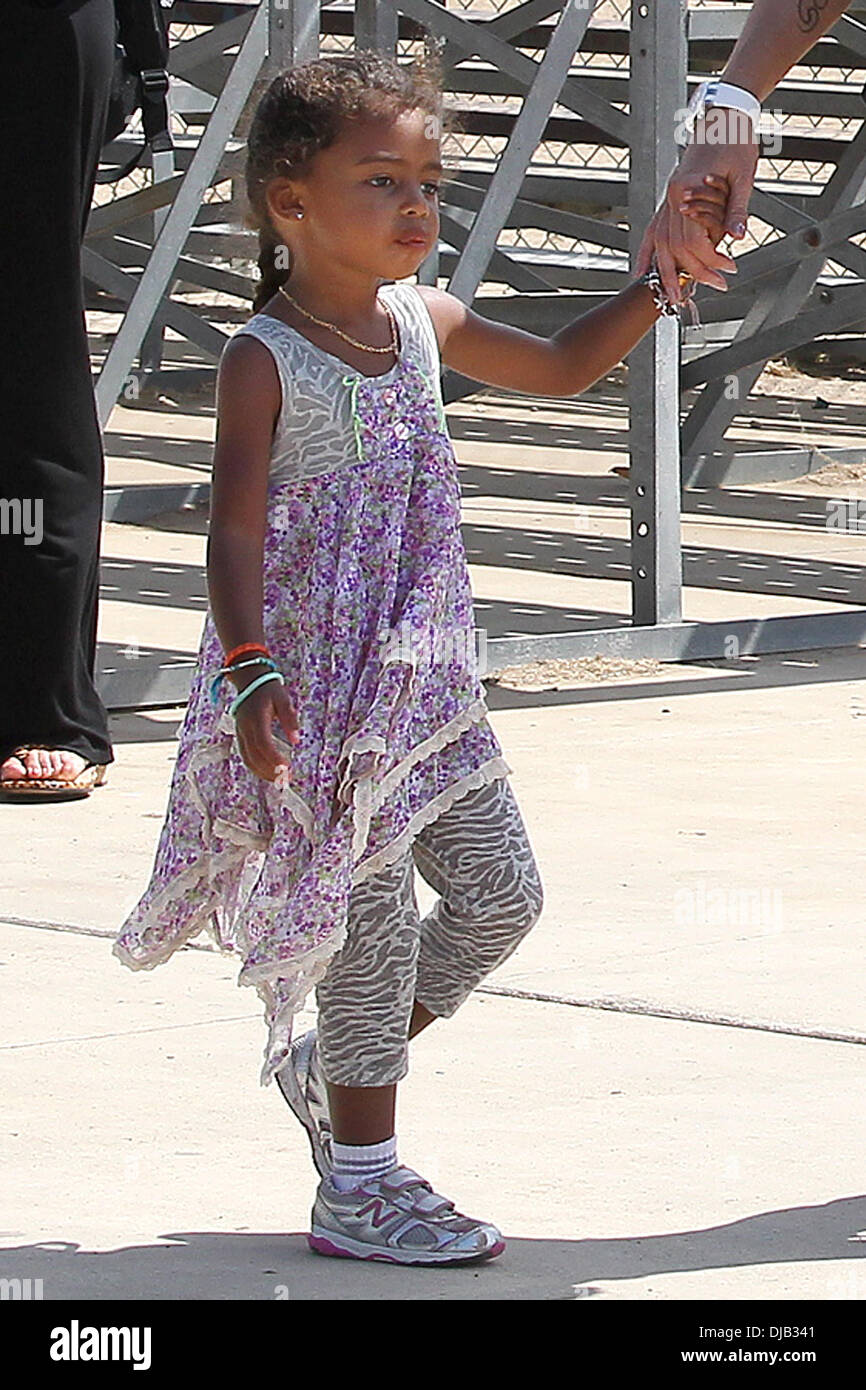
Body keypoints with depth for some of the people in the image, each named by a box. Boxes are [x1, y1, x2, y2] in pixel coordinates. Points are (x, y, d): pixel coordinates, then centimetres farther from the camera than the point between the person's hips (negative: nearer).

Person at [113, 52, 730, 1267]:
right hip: (320, 688, -7)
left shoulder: (423, 324, 6)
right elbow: (237, 528, -19)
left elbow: (562, 369, 20)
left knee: (501, 893, 9)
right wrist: (251, 673, -31)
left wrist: (664, 278, 9)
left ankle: (331, 1065, 28)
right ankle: (359, 1187, 8)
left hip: (424, 679, 7)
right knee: (372, 918, -4)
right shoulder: (266, 360, -15)